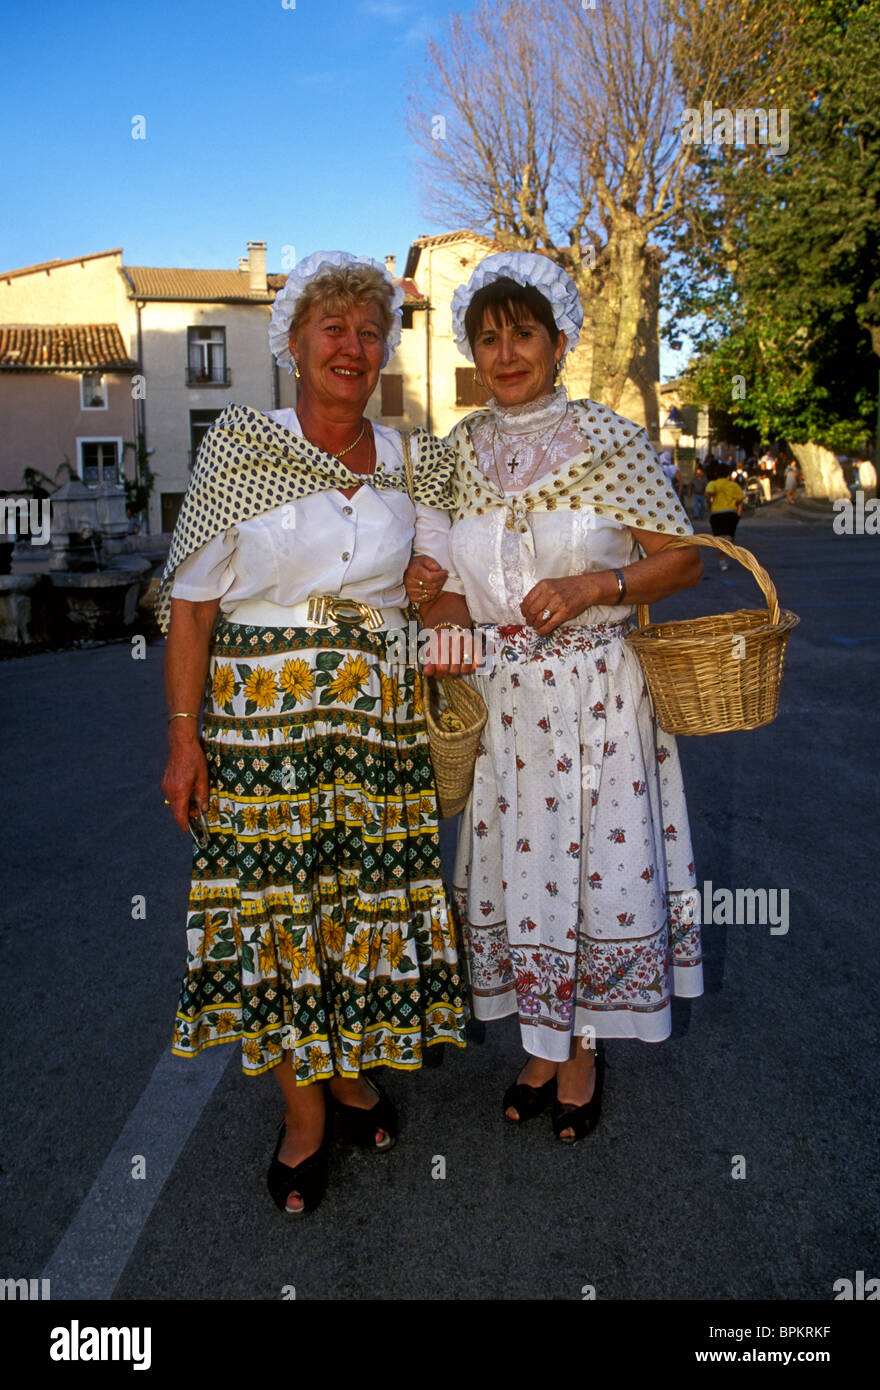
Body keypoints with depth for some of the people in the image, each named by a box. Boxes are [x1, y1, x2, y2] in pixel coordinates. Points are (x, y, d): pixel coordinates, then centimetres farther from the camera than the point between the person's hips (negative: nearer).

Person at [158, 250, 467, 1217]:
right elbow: (191, 600, -4)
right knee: (278, 903, 2)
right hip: (262, 711, -3)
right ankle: (303, 1111, 21)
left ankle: (352, 1068, 33)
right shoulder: (240, 443, -2)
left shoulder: (412, 463, 8)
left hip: (381, 711, 3)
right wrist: (184, 731, -8)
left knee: (369, 892, 9)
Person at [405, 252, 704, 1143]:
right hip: (500, 694, 3)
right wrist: (431, 594, -9)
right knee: (517, 865, 10)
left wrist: (592, 585, -17)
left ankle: (582, 1053, 28)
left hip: (595, 692, -3)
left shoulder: (611, 440, -5)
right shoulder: (462, 450, 6)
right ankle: (540, 1047, 32)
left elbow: (684, 561, -3)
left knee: (597, 863, 5)